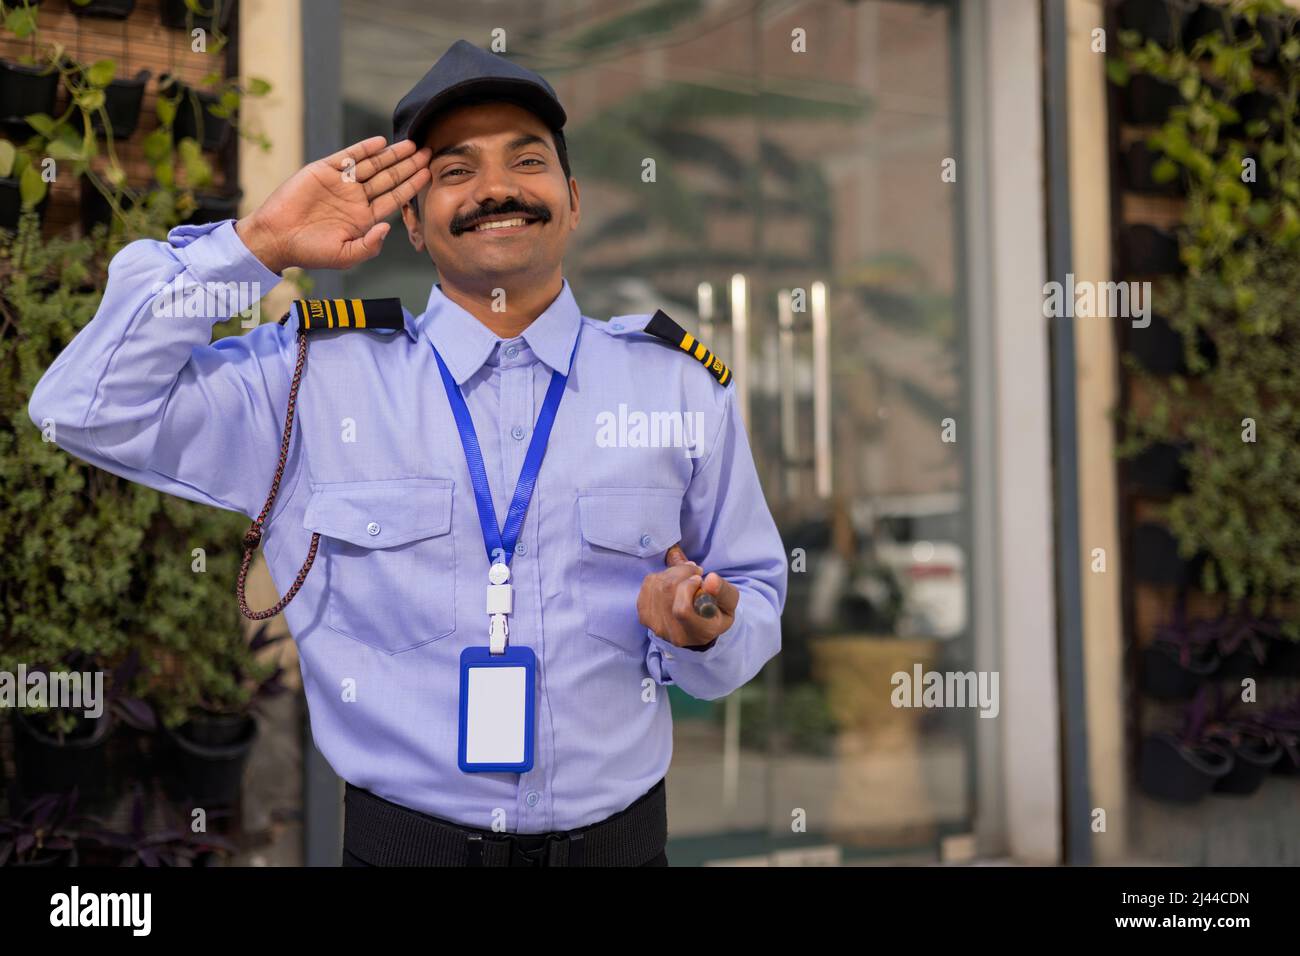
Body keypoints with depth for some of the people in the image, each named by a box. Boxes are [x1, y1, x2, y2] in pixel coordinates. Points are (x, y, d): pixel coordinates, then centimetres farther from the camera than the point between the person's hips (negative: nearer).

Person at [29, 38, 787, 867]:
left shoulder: (680, 384, 0)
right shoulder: (315, 374, -3)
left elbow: (756, 597, 6)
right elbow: (89, 410, -8)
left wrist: (702, 629, -17)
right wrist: (258, 245, -10)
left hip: (618, 841, 1)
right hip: (400, 839, 0)